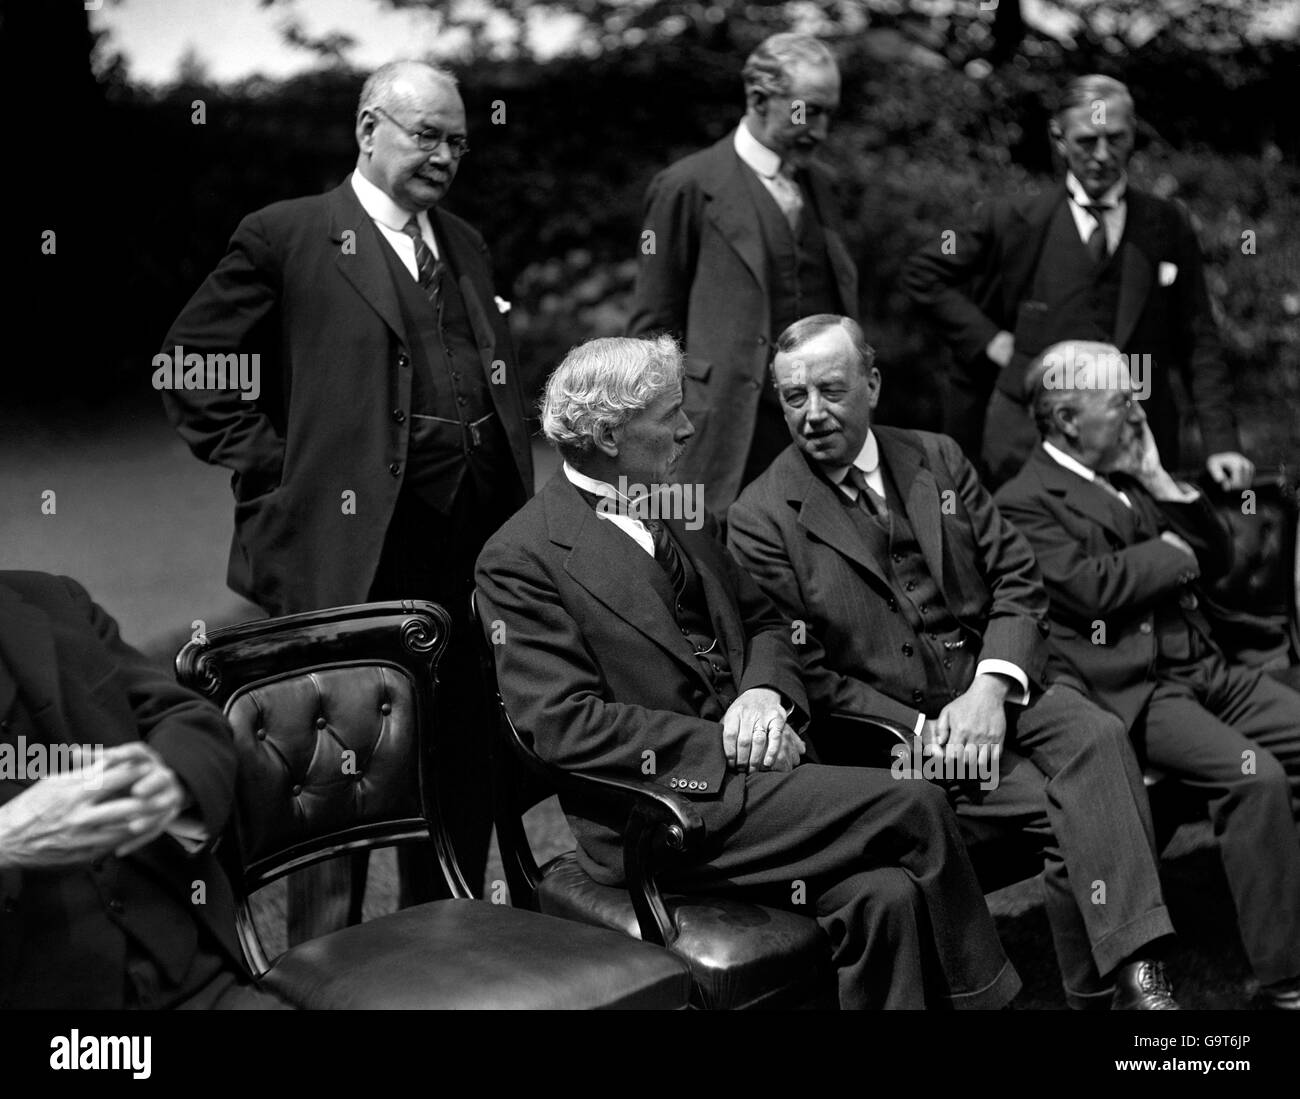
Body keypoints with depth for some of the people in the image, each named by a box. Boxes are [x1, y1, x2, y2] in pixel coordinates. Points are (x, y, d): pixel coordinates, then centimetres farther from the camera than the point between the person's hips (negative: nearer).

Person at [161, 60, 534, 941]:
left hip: (479, 551, 6)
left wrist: (520, 508, 11)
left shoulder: (467, 247, 19)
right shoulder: (285, 238, -2)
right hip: (351, 548, -6)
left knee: (466, 763, 12)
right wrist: (272, 467, -8)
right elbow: (188, 366, -2)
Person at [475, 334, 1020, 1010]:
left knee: (884, 896, -21)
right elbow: (567, 725, -15)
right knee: (914, 807, -18)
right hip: (658, 816, -6)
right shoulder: (518, 560, -8)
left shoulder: (678, 513, 17)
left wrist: (764, 693, -1)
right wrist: (724, 747, -16)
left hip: (741, 773, 7)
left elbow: (761, 621, 23)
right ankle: (982, 994, 2)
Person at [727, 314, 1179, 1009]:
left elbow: (1017, 580, 8)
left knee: (1097, 737, -26)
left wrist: (990, 690, -10)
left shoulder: (936, 460, 11)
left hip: (988, 685, 4)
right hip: (888, 726, -4)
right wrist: (921, 731, -15)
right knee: (1067, 809, -23)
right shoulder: (760, 520, -3)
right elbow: (805, 673, -7)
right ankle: (1098, 990, -12)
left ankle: (1137, 975, -28)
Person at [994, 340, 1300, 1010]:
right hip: (1131, 692, -8)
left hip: (1203, 669, 8)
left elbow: (1217, 556, 19)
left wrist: (1162, 483, 6)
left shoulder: (1130, 476, 20)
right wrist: (1172, 554, -2)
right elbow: (1091, 587, -18)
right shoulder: (1025, 502, -4)